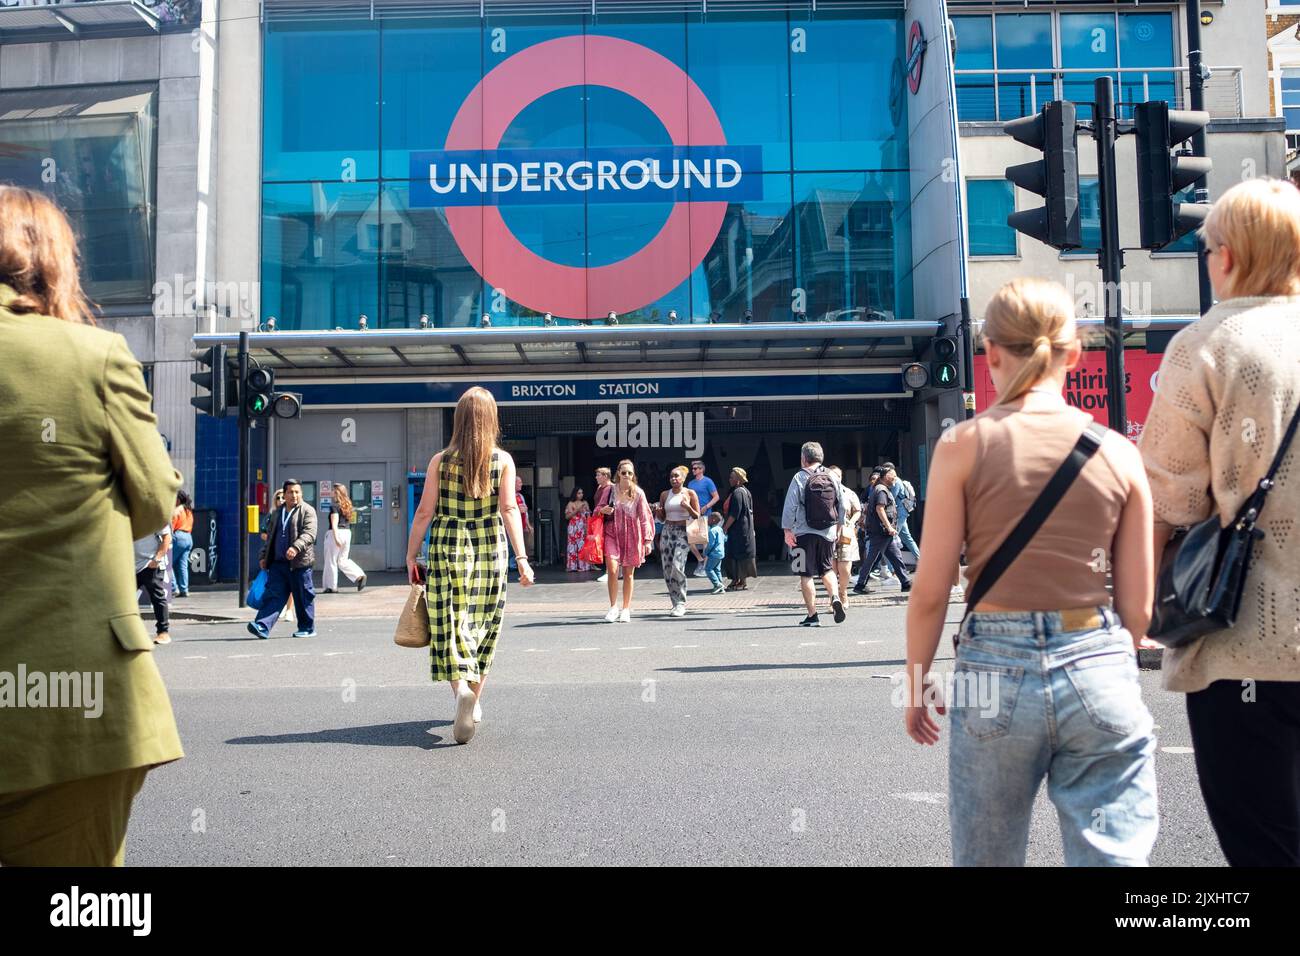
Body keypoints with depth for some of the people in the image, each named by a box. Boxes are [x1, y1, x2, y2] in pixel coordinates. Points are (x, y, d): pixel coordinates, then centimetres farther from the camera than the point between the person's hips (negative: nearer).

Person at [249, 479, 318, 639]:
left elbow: (309, 534, -16)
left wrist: (296, 548, -31)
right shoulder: (276, 513, 18)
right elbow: (270, 536, 25)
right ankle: (263, 627, -9)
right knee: (273, 594, -3)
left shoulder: (308, 511, -3)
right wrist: (263, 556, 17)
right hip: (278, 562, 5)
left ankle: (307, 628, 15)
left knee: (303, 597, 3)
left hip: (299, 562, -5)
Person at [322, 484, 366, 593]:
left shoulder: (335, 506, -11)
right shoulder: (347, 505, 12)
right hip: (347, 533, 7)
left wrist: (336, 538, -25)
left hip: (336, 533, -7)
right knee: (343, 560, 15)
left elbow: (334, 524, -19)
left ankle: (331, 586, 10)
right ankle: (360, 576, -2)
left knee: (331, 561, 4)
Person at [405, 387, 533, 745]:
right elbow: (509, 510, -10)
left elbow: (424, 512, -1)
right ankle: (474, 701, 26)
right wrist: (522, 558, -11)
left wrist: (411, 556, 8)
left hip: (448, 549, -1)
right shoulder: (503, 460, -1)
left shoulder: (441, 461, 0)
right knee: (483, 625, 14)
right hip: (489, 550, 1)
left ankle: (461, 686, -22)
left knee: (451, 624, 3)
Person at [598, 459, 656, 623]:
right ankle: (613, 607, 2)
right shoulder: (611, 489, -2)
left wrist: (648, 540, -5)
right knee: (612, 569, -14)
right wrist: (603, 510, -12)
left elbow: (644, 518, -2)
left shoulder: (638, 493, -4)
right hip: (612, 534, 0)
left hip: (631, 536, 0)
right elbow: (599, 507, 12)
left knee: (629, 573, 7)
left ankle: (626, 609, 20)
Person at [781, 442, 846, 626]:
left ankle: (812, 616, 3)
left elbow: (790, 507, -10)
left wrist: (787, 530, -2)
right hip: (828, 533, 4)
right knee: (827, 569, 20)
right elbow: (842, 506, 10)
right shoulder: (832, 477, 4)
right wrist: (838, 528, 21)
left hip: (804, 533, -4)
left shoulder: (799, 478, -8)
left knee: (806, 575, 3)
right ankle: (835, 597, -4)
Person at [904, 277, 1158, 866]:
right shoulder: (1118, 453, 1)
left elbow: (931, 591, -7)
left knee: (986, 860, 19)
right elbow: (1138, 606, 5)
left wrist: (917, 682, 8)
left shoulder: (964, 445, -7)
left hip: (995, 672, -1)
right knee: (1113, 857, 10)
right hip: (1099, 671, 1)